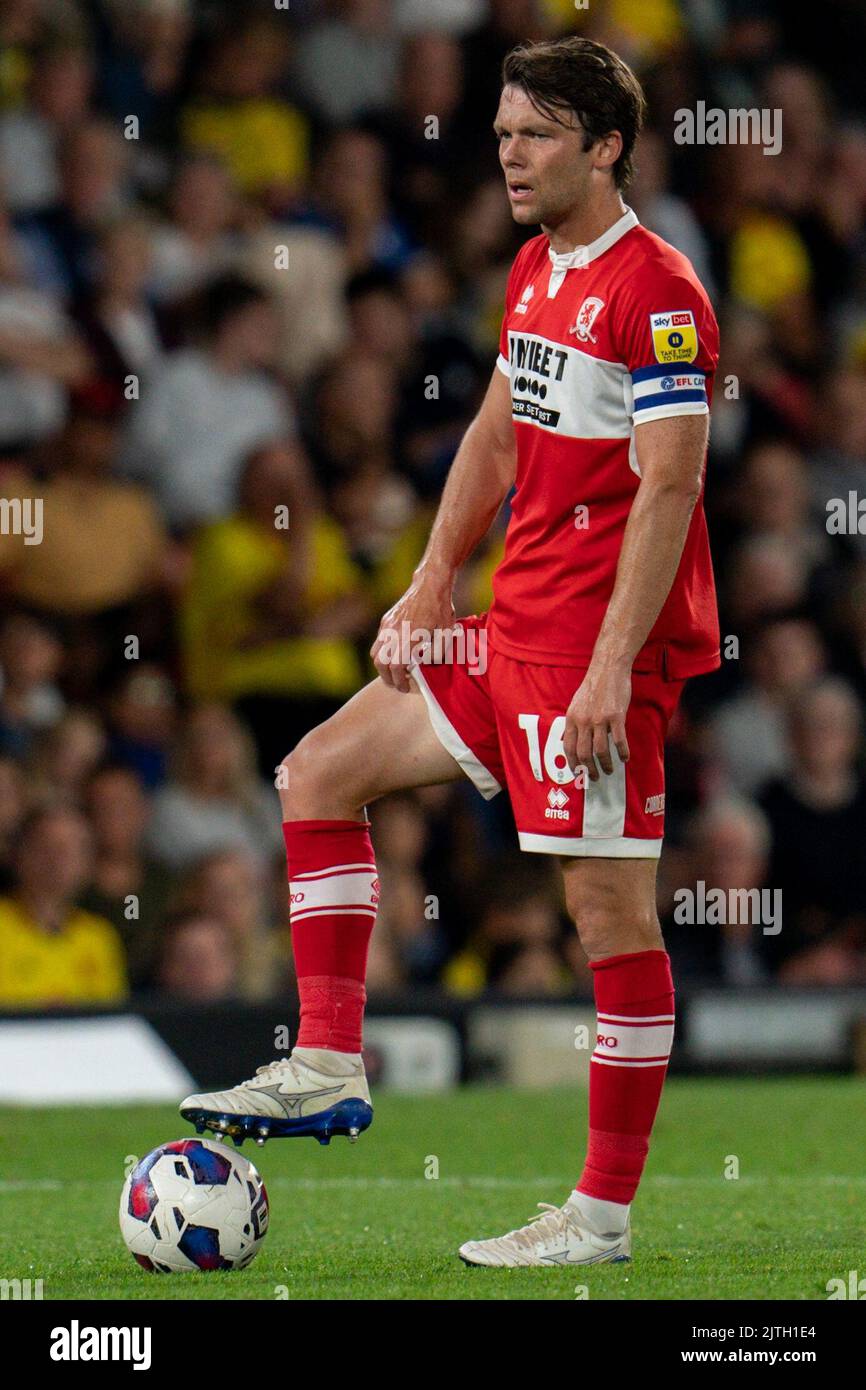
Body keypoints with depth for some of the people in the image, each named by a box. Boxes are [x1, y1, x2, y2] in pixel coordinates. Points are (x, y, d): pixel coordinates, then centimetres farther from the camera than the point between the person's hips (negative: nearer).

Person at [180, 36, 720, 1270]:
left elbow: (670, 484, -19)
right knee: (319, 773, 11)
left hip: (602, 641, -10)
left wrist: (613, 664, -23)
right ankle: (328, 1070, 13)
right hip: (514, 630, 10)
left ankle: (604, 1215, -3)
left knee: (608, 903, -7)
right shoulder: (536, 269, 14)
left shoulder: (657, 293, -14)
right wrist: (431, 586, 16)